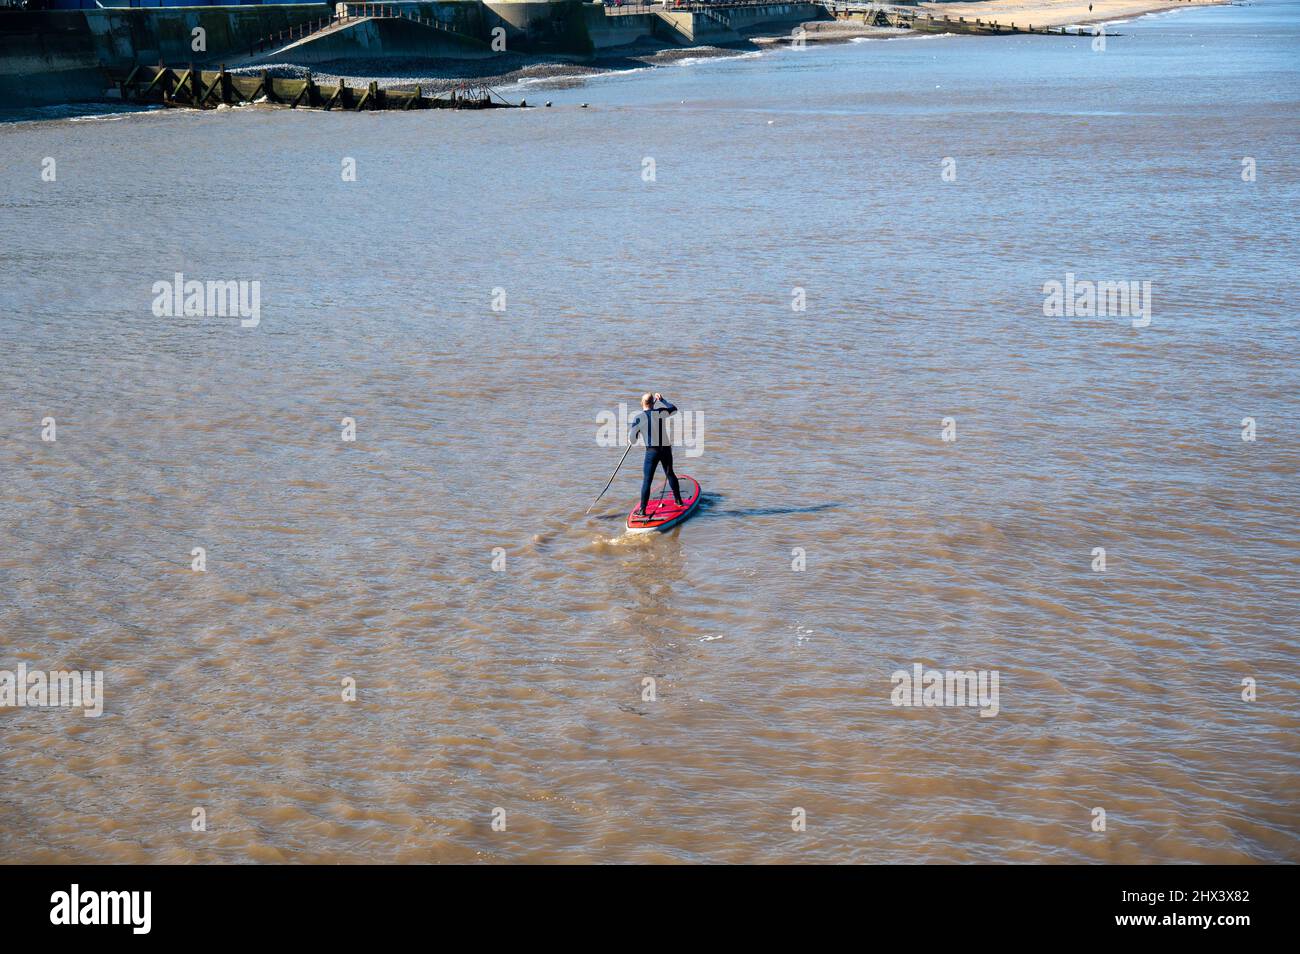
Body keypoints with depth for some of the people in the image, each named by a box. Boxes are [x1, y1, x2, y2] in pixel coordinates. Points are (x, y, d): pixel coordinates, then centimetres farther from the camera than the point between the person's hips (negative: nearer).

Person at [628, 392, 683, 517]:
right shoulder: (660, 413, -1)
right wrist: (662, 400, 30)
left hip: (652, 450, -3)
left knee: (647, 480, -2)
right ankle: (678, 500, 36)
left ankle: (642, 510, -5)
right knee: (670, 474, 24)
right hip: (666, 449, 4)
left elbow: (632, 440, -5)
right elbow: (674, 409, 20)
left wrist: (630, 440, 19)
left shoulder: (639, 418, -8)